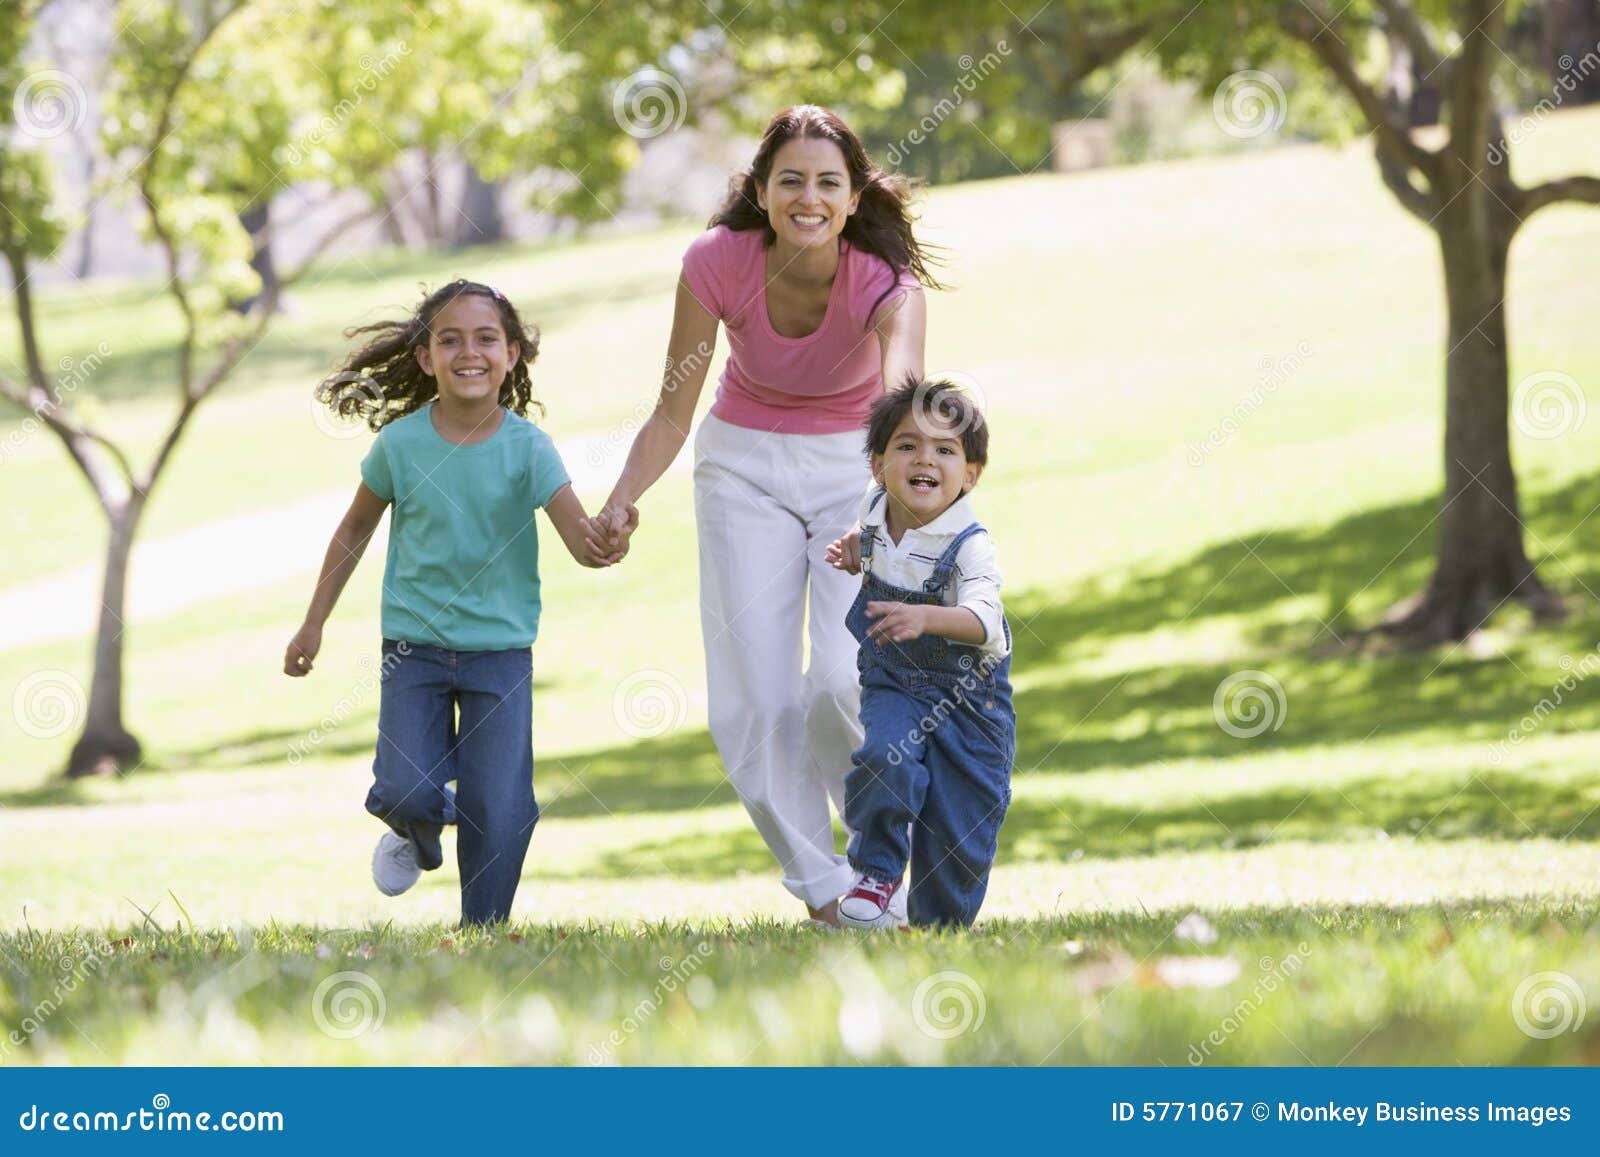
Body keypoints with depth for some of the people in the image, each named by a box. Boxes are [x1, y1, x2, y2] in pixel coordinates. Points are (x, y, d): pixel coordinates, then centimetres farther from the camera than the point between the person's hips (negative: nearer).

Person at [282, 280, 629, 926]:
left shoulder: (527, 448, -10)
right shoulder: (402, 442, -6)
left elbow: (580, 537, -19)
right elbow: (357, 527, 9)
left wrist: (605, 545, -44)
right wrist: (313, 625, 13)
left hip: (500, 648, -1)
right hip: (414, 643, 1)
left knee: (499, 807, -7)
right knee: (403, 791, -10)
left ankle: (482, 931, 13)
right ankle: (417, 833, 27)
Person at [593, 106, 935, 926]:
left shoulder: (887, 285, -26)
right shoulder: (717, 264, -20)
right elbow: (672, 413, -11)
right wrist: (624, 498, -29)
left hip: (854, 467, -2)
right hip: (745, 465, 2)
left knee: (847, 682, -18)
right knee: (756, 697, -6)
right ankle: (819, 885, 10)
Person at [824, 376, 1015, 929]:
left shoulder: (969, 546, -24)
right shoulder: (874, 513, -6)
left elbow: (984, 621, -43)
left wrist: (925, 617, -59)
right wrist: (859, 556, 1)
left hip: (969, 698, -3)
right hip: (892, 687, 3)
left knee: (960, 834, 2)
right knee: (885, 757, -28)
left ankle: (939, 926, 27)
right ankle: (877, 874, -6)